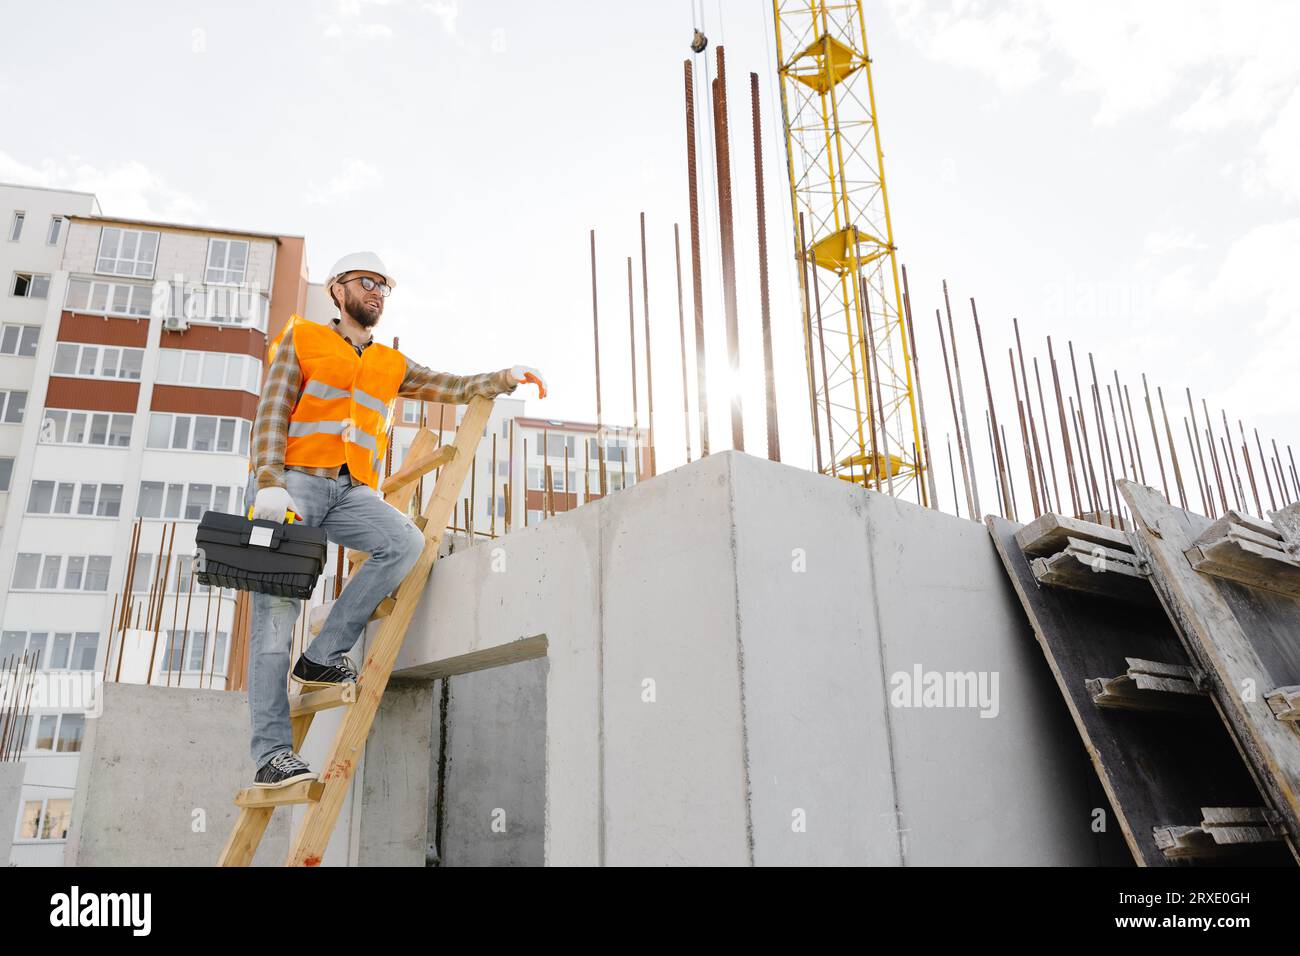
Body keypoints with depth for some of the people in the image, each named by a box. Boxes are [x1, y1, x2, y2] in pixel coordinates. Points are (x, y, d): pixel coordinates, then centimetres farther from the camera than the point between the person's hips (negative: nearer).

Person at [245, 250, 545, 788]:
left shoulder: (391, 366, 22)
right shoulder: (302, 339, 11)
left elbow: (455, 389, 16)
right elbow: (272, 414, 1)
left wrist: (506, 378, -2)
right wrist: (269, 483, -14)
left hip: (351, 491, 4)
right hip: (294, 481, -4)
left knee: (406, 542, -26)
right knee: (276, 608, -10)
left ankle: (323, 655, -16)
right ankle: (272, 752, -9)